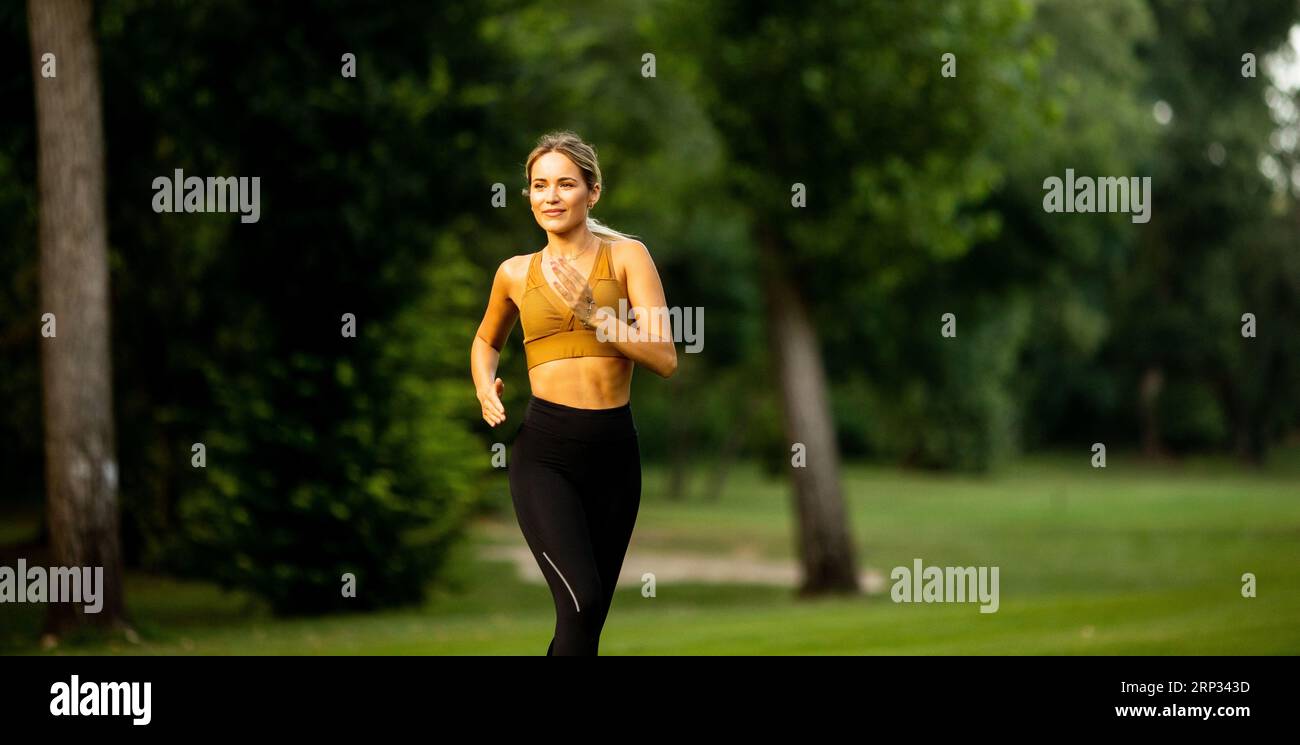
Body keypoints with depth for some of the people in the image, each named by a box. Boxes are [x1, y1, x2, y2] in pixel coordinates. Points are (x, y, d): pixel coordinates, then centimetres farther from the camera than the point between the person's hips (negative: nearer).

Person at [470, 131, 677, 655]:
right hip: (545, 453, -1)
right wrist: (485, 386, 7)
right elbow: (486, 341, 27)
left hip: (614, 452, 1)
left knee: (589, 616, 11)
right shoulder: (516, 273, 7)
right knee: (581, 603, -22)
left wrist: (593, 314, -18)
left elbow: (665, 358, -8)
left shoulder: (626, 256, 1)